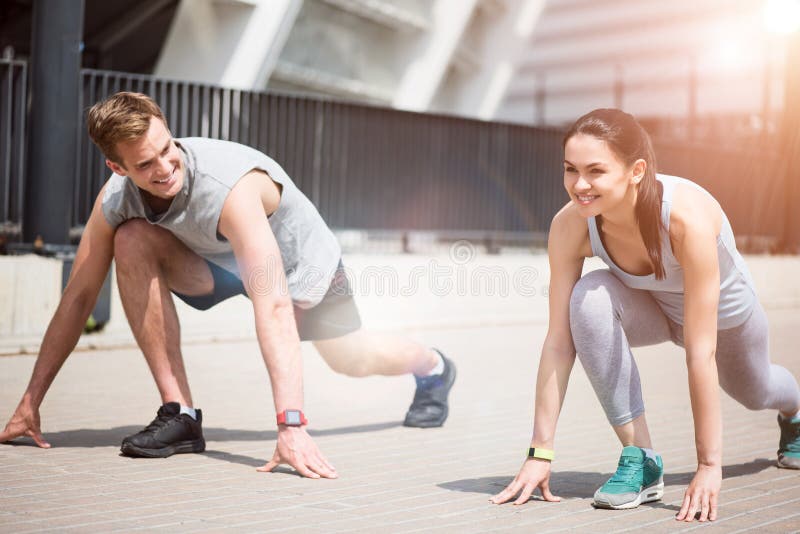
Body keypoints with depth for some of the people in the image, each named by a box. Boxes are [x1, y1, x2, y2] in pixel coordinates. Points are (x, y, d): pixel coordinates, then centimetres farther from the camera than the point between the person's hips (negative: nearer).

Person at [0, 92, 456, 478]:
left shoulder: (230, 185, -44)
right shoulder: (116, 199, -26)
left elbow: (273, 307, -51)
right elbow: (78, 297, -17)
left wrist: (292, 425, -57)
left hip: (298, 259, -3)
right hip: (220, 261, 4)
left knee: (354, 361, 14)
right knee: (132, 242, -26)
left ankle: (434, 367, 53)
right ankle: (180, 414, -17)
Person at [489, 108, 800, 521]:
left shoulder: (689, 218, -44)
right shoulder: (569, 225, -33)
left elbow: (700, 351, -41)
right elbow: (559, 341, -30)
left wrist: (709, 465, -37)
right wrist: (539, 453, -30)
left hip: (724, 311, -1)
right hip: (652, 307, 2)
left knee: (753, 393, 27)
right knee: (589, 298, -33)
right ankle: (640, 459, -18)